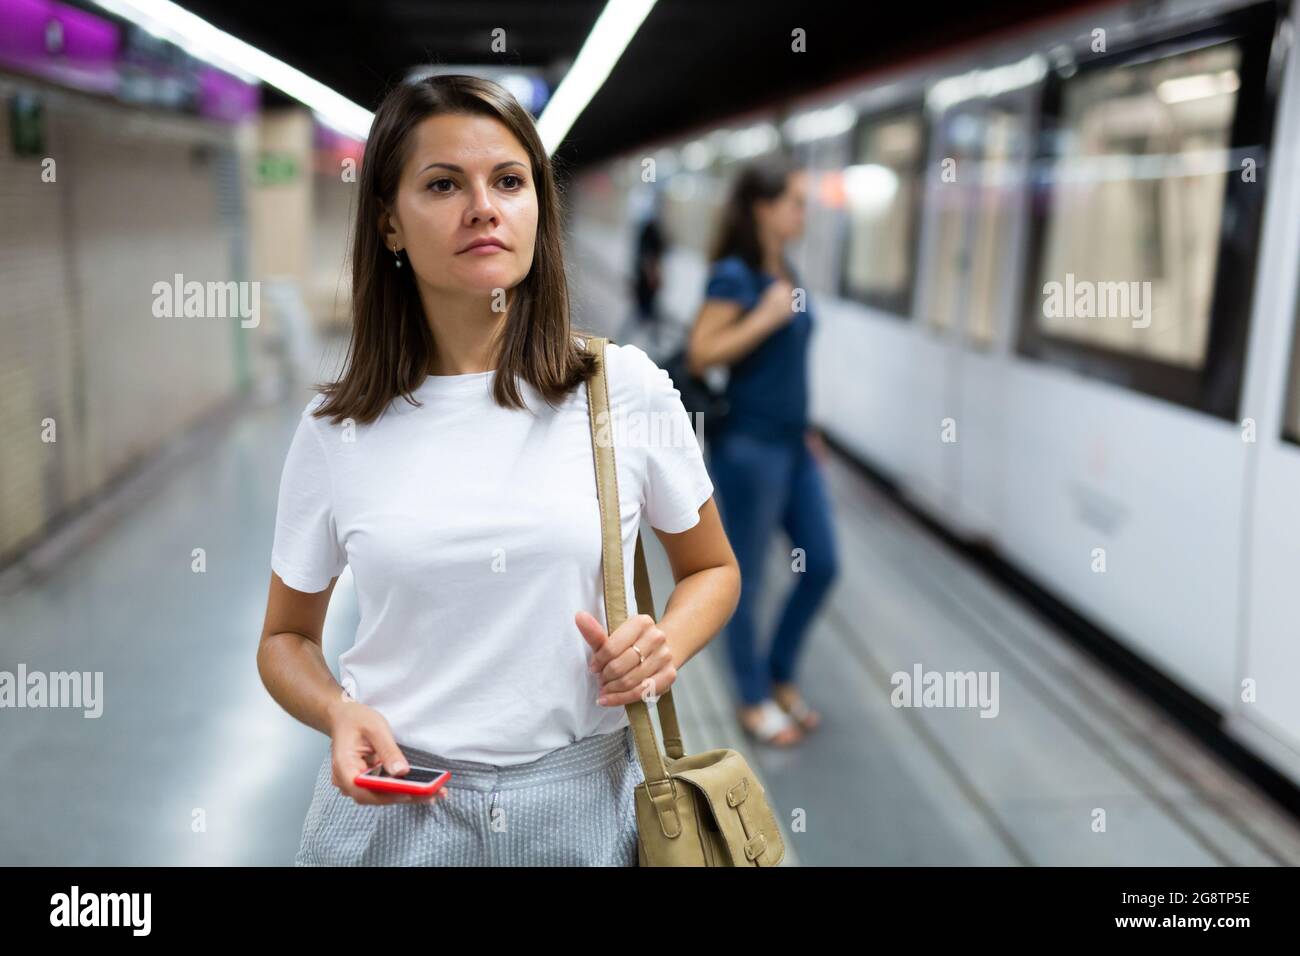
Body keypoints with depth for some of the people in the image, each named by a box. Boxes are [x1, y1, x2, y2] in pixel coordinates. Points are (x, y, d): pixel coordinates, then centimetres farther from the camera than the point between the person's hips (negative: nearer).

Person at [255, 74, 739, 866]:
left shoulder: (629, 387, -7)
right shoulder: (337, 430, -5)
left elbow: (713, 568, 7)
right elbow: (287, 637, 8)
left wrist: (665, 646, -13)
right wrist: (340, 715, -13)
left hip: (585, 802, 0)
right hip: (392, 806, 1)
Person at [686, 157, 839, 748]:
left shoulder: (786, 273, 9)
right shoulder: (734, 275, -14)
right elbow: (699, 356, -19)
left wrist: (803, 428, 18)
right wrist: (766, 316, -21)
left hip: (792, 444, 8)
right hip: (748, 447, -8)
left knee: (821, 565, 13)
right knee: (746, 577, 6)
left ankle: (781, 677, 31)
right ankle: (754, 702, 22)